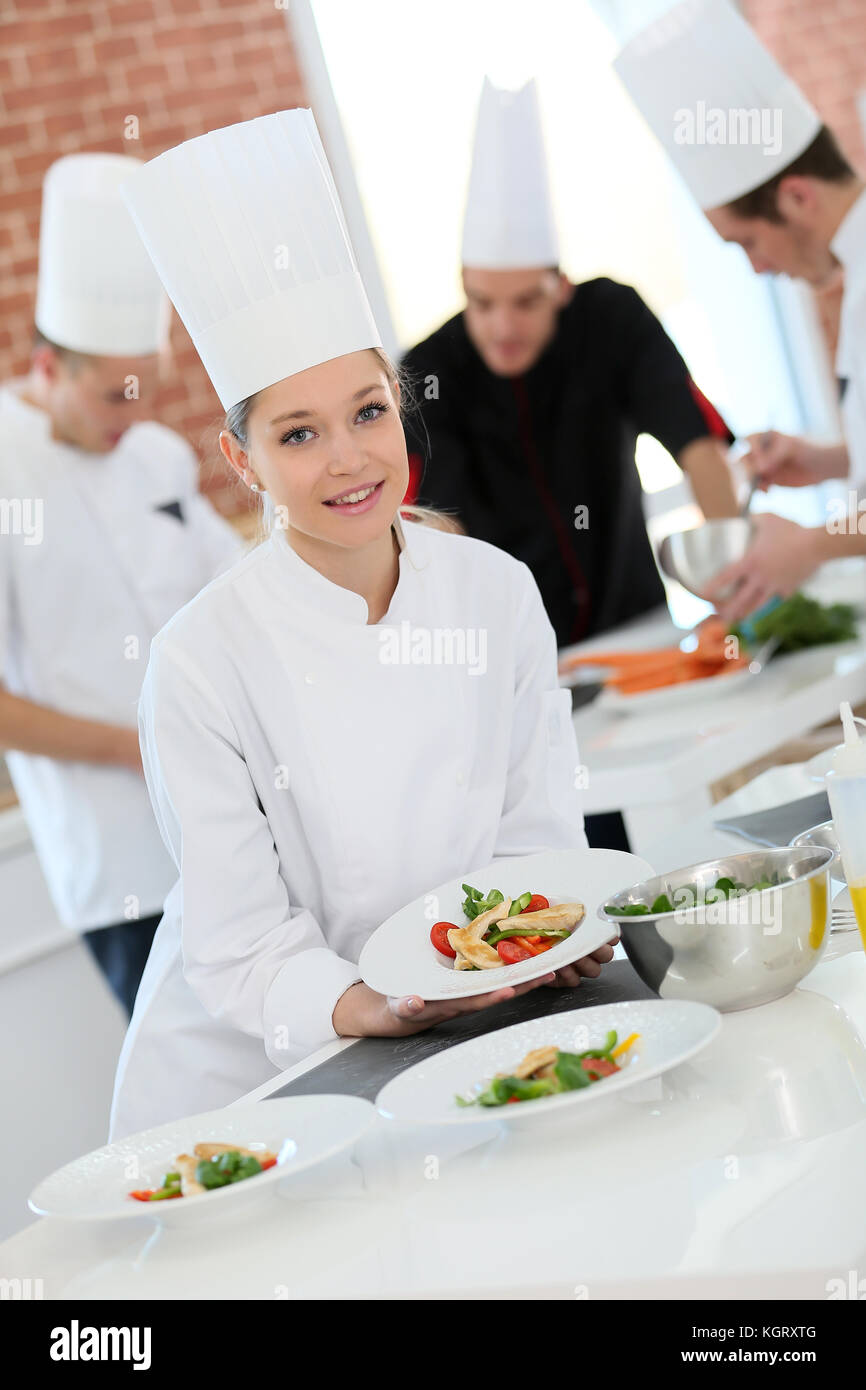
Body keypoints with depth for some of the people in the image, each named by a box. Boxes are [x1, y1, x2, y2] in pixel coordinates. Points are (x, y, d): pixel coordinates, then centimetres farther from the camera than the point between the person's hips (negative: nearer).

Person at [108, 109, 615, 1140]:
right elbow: (242, 947, -13)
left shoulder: (497, 591, -2)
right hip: (252, 1074, -2)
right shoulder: (203, 658, -14)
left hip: (467, 1045, 3)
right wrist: (369, 1008, -30)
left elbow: (539, 836, 4)